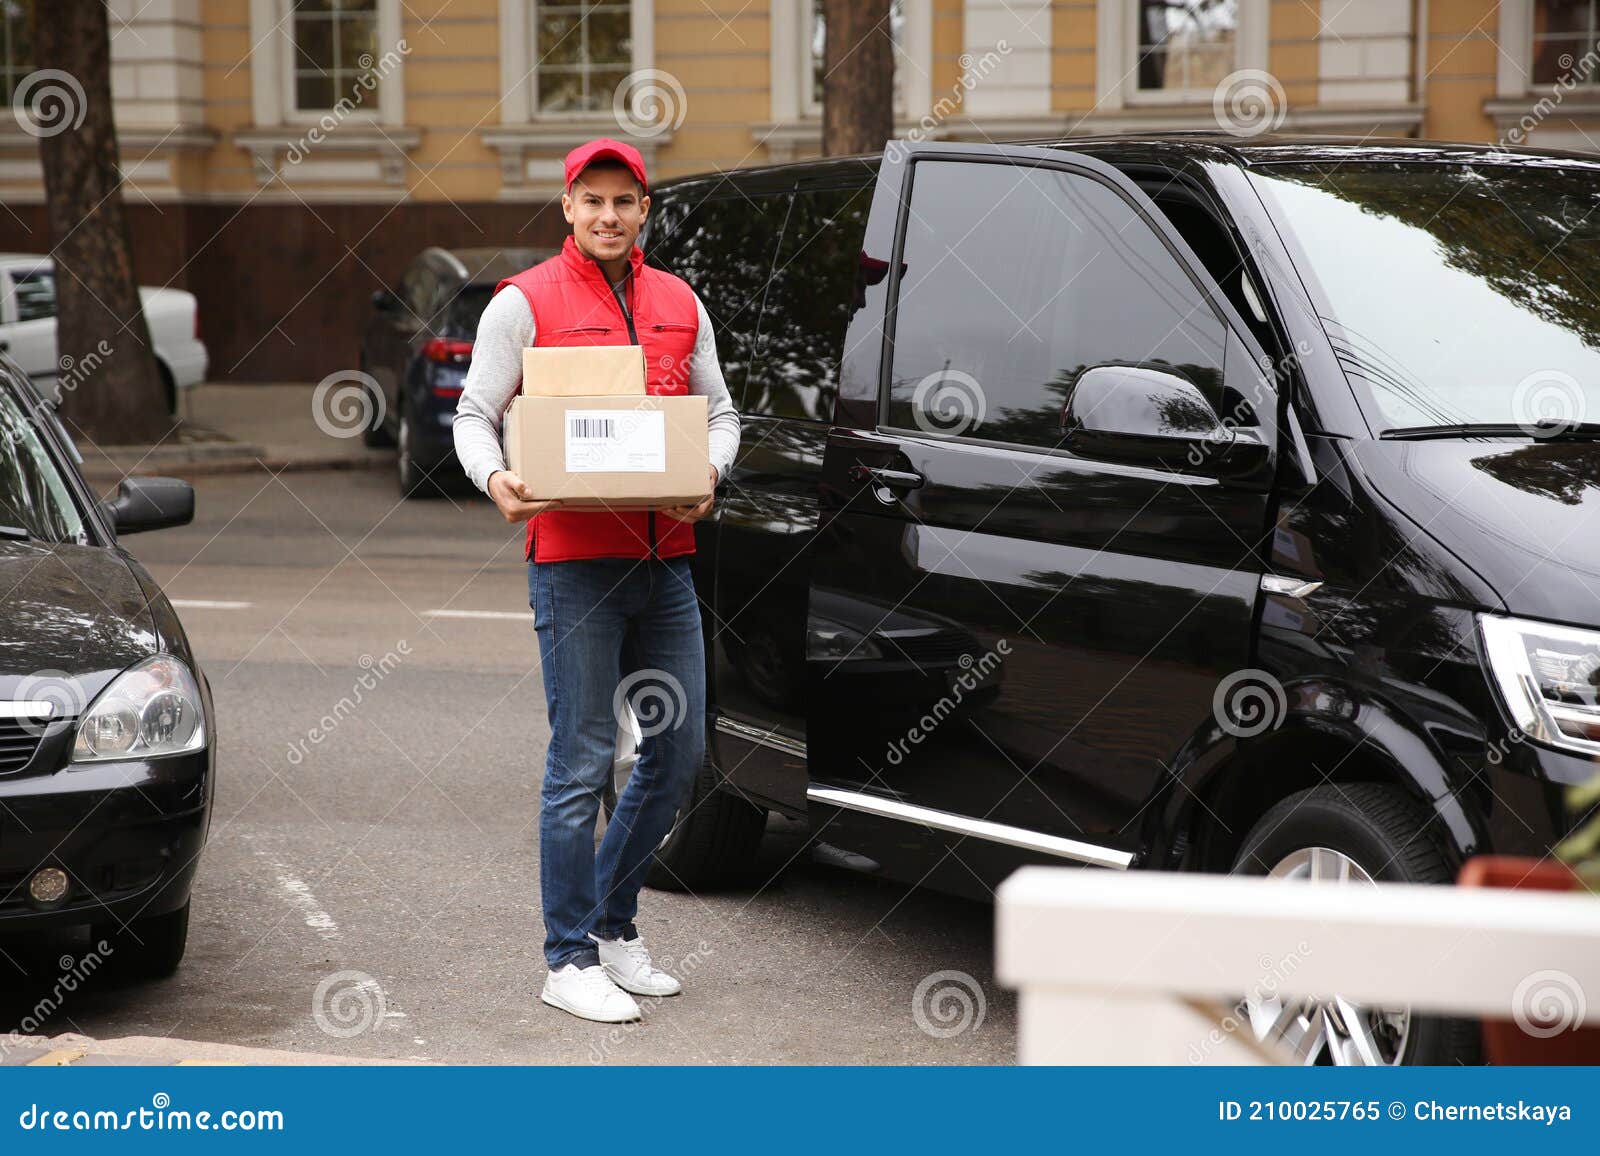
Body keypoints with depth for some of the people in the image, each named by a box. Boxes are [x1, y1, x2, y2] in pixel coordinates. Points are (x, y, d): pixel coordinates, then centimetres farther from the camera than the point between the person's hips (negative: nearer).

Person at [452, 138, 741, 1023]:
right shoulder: (525, 302, 1)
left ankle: (613, 924, 26)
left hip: (666, 558, 6)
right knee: (582, 763, -5)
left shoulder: (680, 304, 14)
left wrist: (709, 474, -3)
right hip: (574, 560, -5)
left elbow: (718, 411, 18)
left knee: (679, 751, 9)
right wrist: (493, 477, -20)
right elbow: (475, 413, 1)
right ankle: (570, 960, 4)